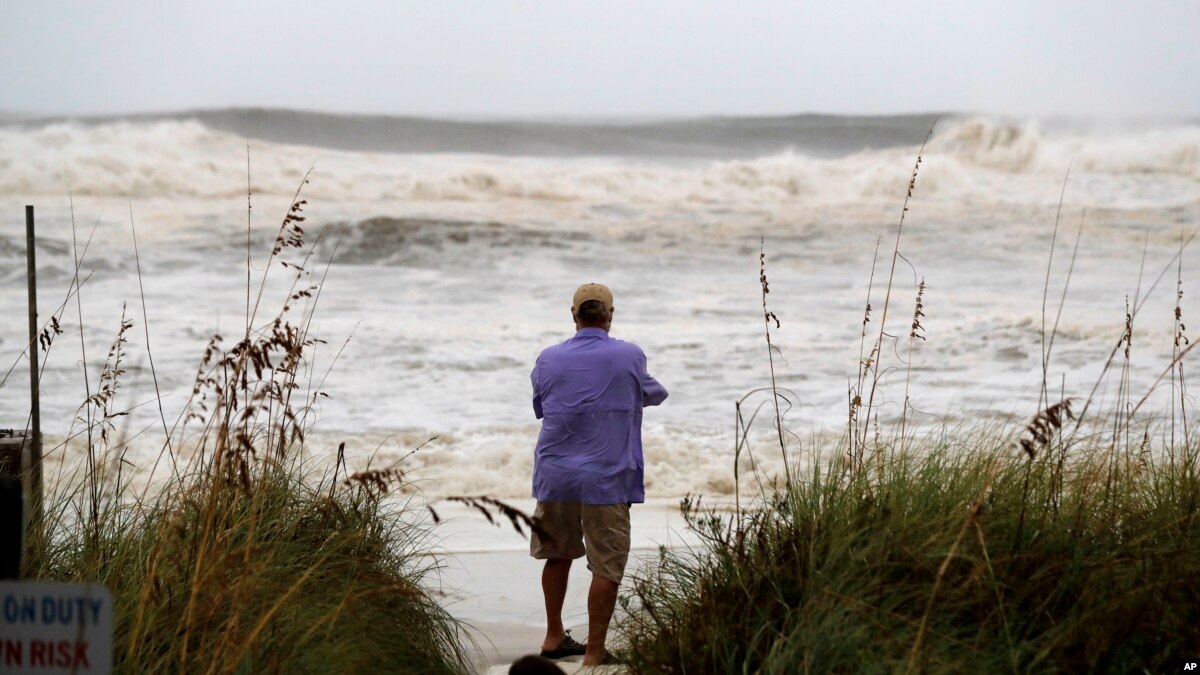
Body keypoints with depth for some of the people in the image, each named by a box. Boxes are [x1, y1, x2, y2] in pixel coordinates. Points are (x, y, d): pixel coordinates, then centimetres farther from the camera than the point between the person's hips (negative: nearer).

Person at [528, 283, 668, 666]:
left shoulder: (549, 360, 2)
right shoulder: (630, 357, -4)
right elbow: (653, 394, 16)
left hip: (555, 476, 4)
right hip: (606, 479, -4)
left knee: (558, 555, 22)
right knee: (607, 567, 0)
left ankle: (554, 638, 32)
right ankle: (594, 654, -2)